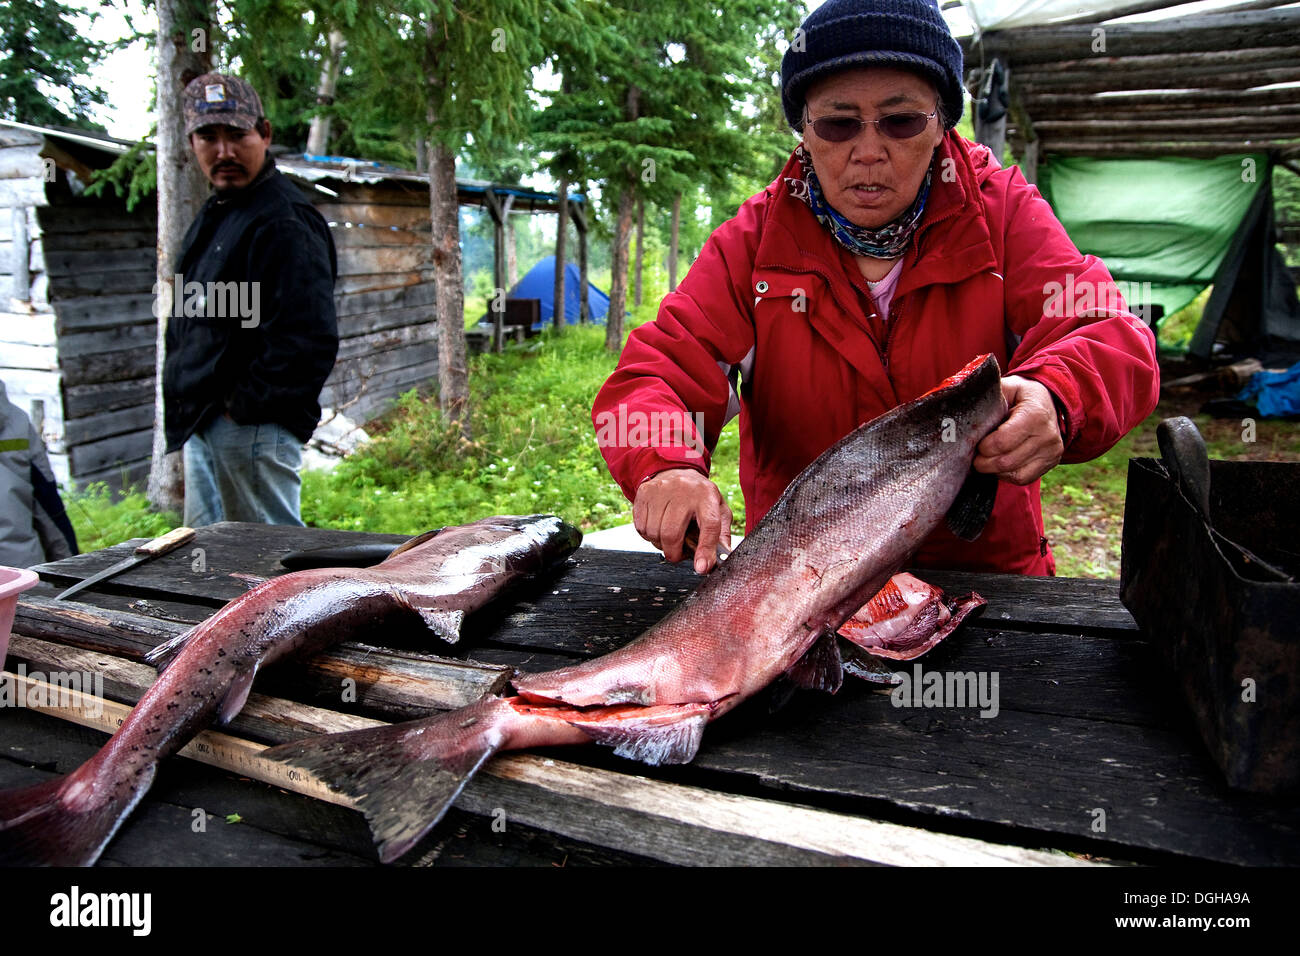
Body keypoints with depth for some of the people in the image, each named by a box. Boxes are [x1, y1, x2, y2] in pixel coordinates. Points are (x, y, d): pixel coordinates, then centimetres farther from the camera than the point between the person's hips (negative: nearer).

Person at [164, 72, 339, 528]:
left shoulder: (284, 221, -17)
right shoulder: (216, 212, 16)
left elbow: (309, 341, -26)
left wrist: (244, 406, -19)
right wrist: (188, 407, 14)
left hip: (251, 426, -10)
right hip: (204, 423, 11)